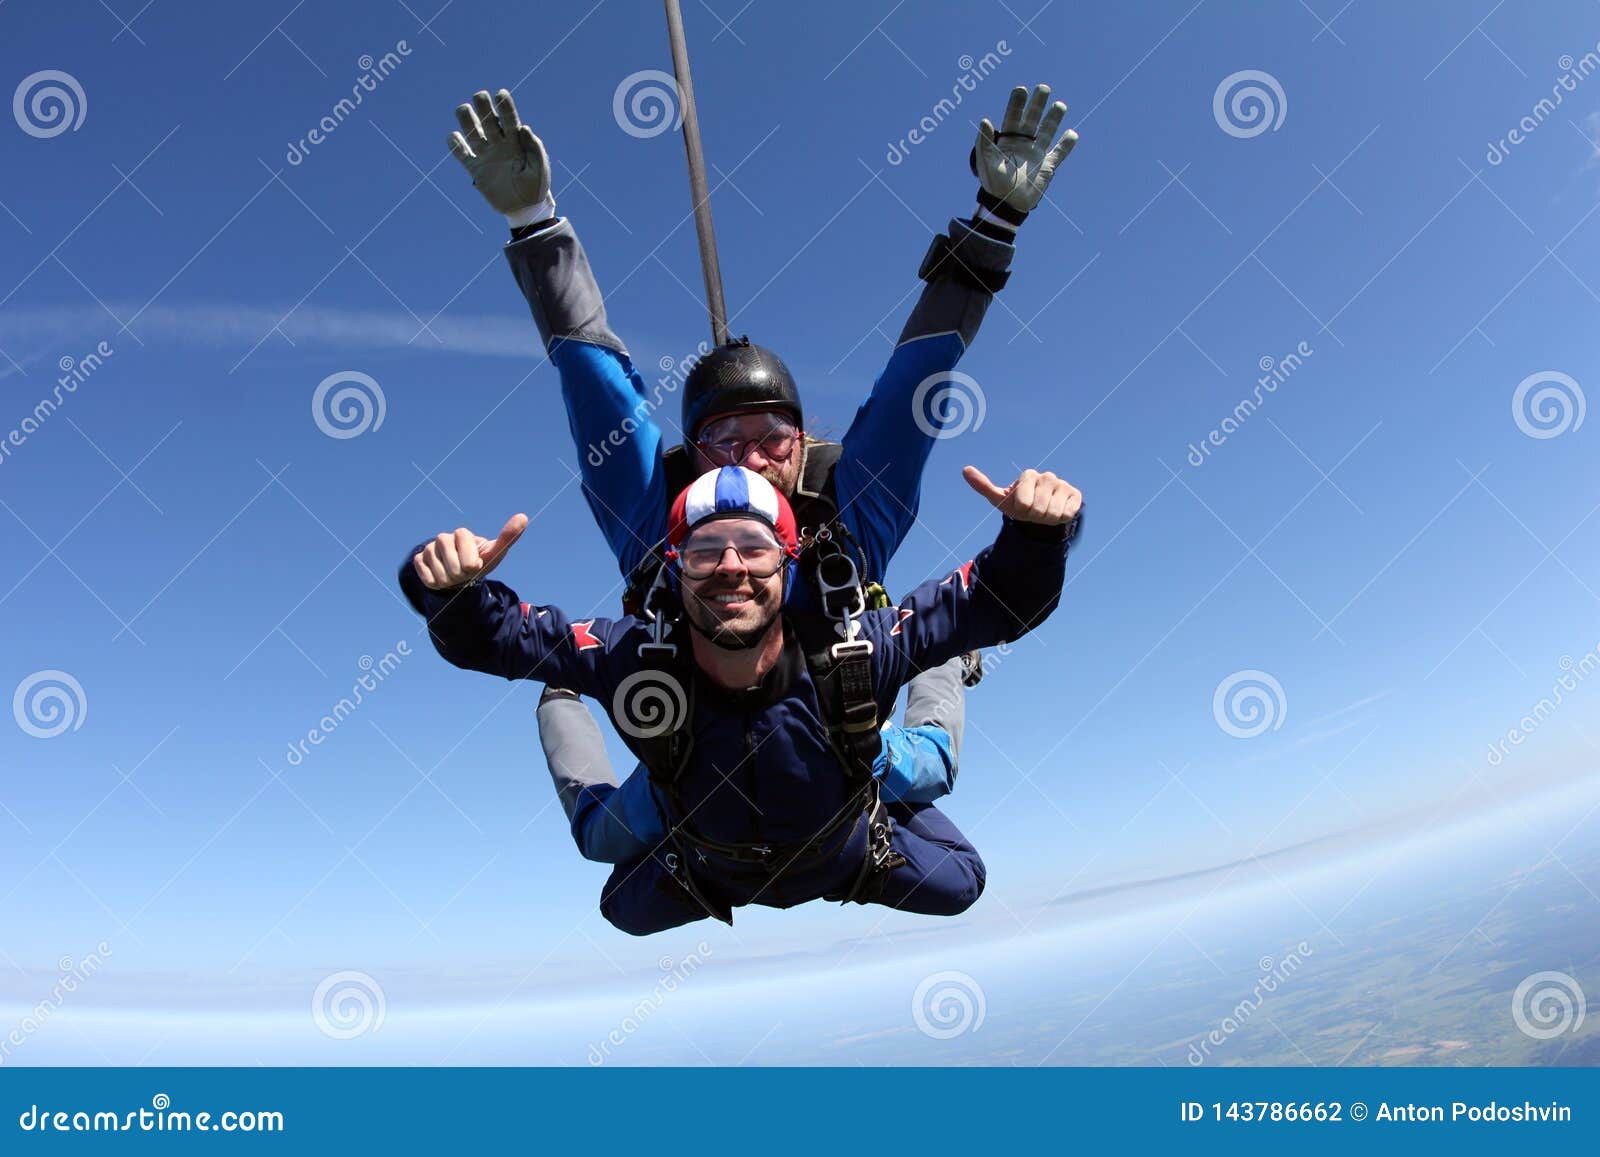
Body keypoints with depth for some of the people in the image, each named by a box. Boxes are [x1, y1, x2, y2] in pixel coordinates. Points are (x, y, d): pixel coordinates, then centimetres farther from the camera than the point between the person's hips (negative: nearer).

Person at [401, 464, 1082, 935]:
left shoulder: (856, 653, -38)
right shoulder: (632, 658, -37)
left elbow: (996, 601, -30)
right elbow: (487, 634, -29)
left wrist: (1036, 532, -50)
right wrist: (452, 586, -52)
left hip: (850, 852, 0)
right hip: (709, 870, 1)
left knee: (958, 887, 14)